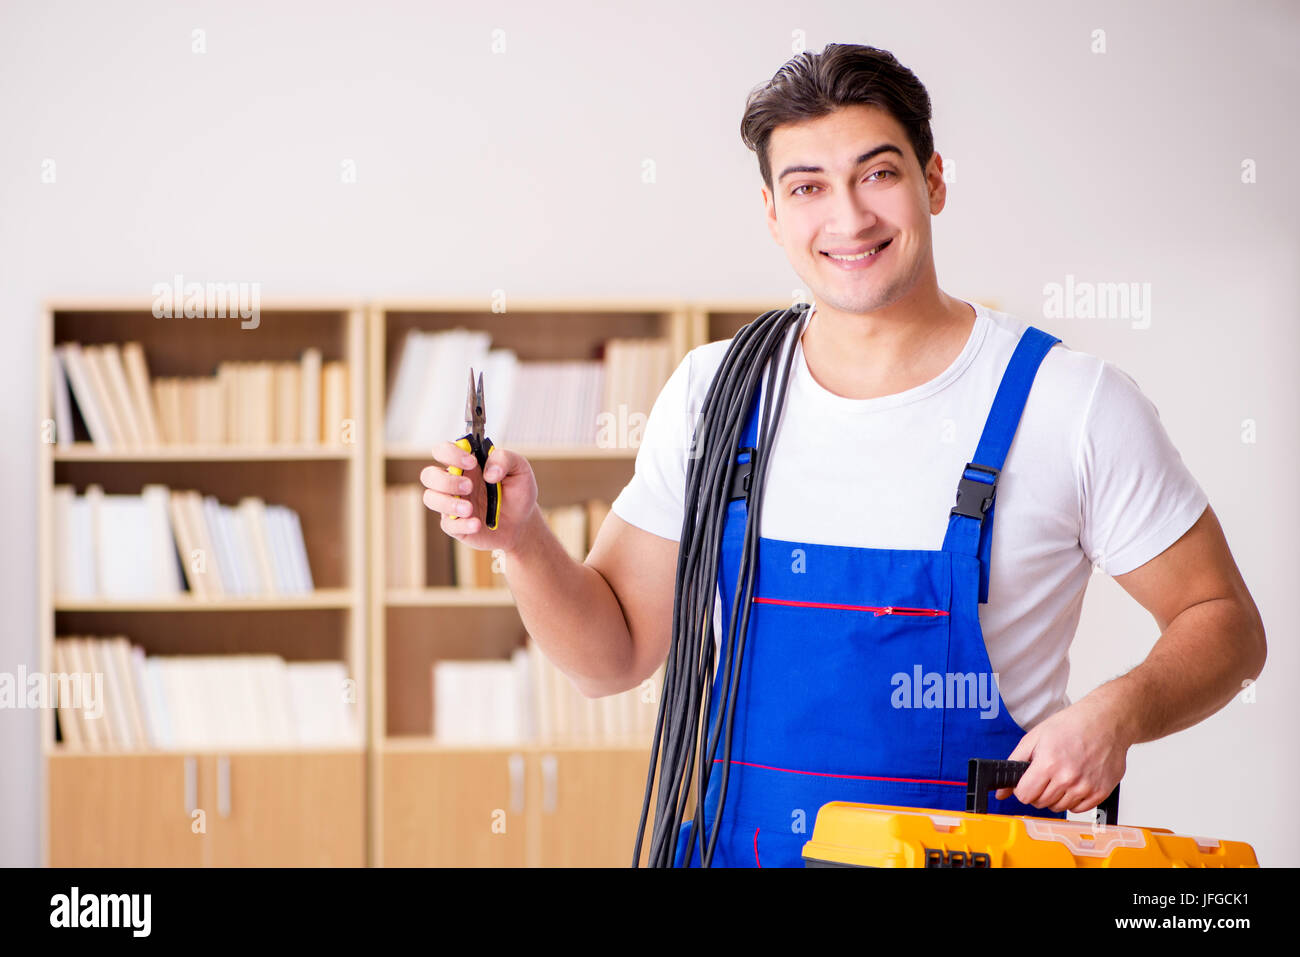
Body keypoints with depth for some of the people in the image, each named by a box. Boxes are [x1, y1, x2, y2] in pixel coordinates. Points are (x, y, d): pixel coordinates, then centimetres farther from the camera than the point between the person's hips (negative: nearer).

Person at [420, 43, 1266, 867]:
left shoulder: (1073, 402, -6)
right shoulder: (712, 395, 5)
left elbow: (1223, 622, 2)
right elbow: (614, 656, 9)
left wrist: (1119, 711, -17)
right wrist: (524, 539, -9)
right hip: (742, 847, 3)